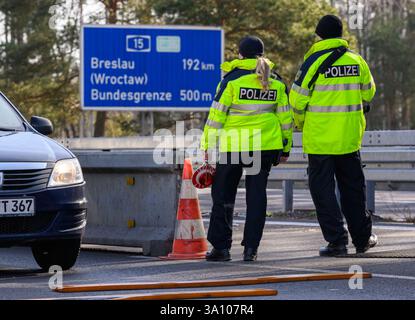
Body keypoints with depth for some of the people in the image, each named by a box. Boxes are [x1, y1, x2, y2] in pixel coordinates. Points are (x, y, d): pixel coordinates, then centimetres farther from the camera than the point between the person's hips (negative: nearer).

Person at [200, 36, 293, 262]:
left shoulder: (232, 80, -6)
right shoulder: (276, 82, 6)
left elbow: (216, 115, -7)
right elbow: (286, 117, 9)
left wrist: (208, 146, -1)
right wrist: (285, 148, 17)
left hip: (233, 146, -3)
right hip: (266, 145, 3)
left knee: (223, 194, 8)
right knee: (257, 194, 8)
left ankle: (221, 246, 7)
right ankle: (251, 247, 4)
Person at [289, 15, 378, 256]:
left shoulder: (314, 61, -11)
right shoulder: (357, 61, 3)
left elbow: (297, 99, -9)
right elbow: (368, 94, 15)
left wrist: (301, 123, 10)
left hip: (320, 138, -4)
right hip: (350, 137, 4)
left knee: (323, 190, 3)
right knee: (353, 186, 17)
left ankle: (337, 241, -2)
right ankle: (362, 238, 24)